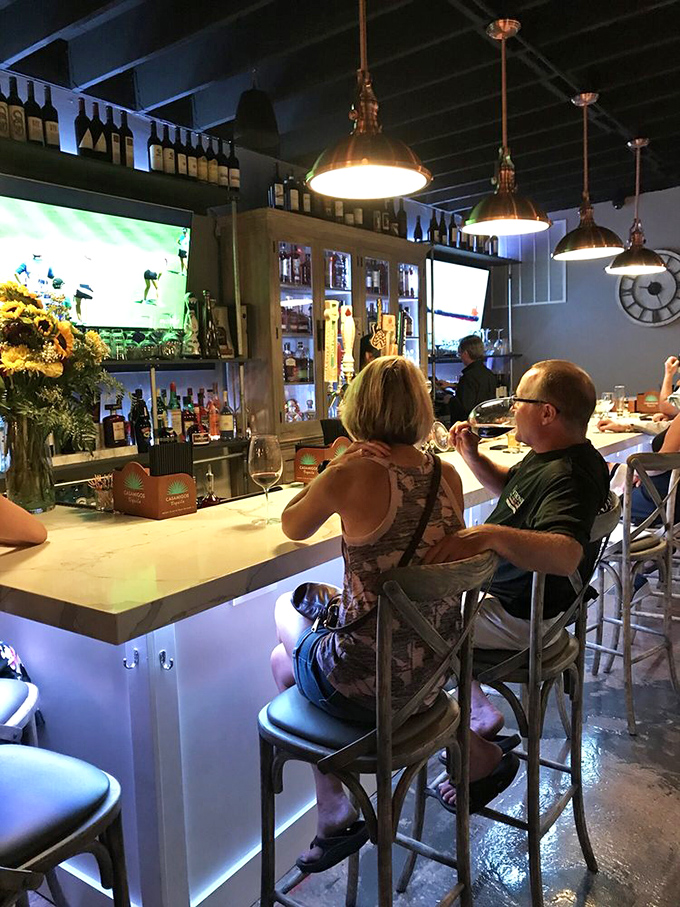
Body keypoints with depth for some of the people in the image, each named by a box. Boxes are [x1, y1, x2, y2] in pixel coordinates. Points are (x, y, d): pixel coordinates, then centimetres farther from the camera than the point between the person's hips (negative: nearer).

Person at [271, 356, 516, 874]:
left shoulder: (353, 476, -21)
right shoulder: (448, 475, -4)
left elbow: (292, 527, -2)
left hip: (368, 682, -5)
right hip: (435, 667, 5)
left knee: (283, 659, 25)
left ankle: (336, 816, 26)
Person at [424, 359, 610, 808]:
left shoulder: (569, 477, -29)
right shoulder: (550, 456, 4)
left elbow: (565, 554, -46)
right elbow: (509, 485, 20)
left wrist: (490, 535, -58)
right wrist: (473, 455, 3)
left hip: (520, 619, -10)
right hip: (510, 592, 10)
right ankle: (479, 710, 25)